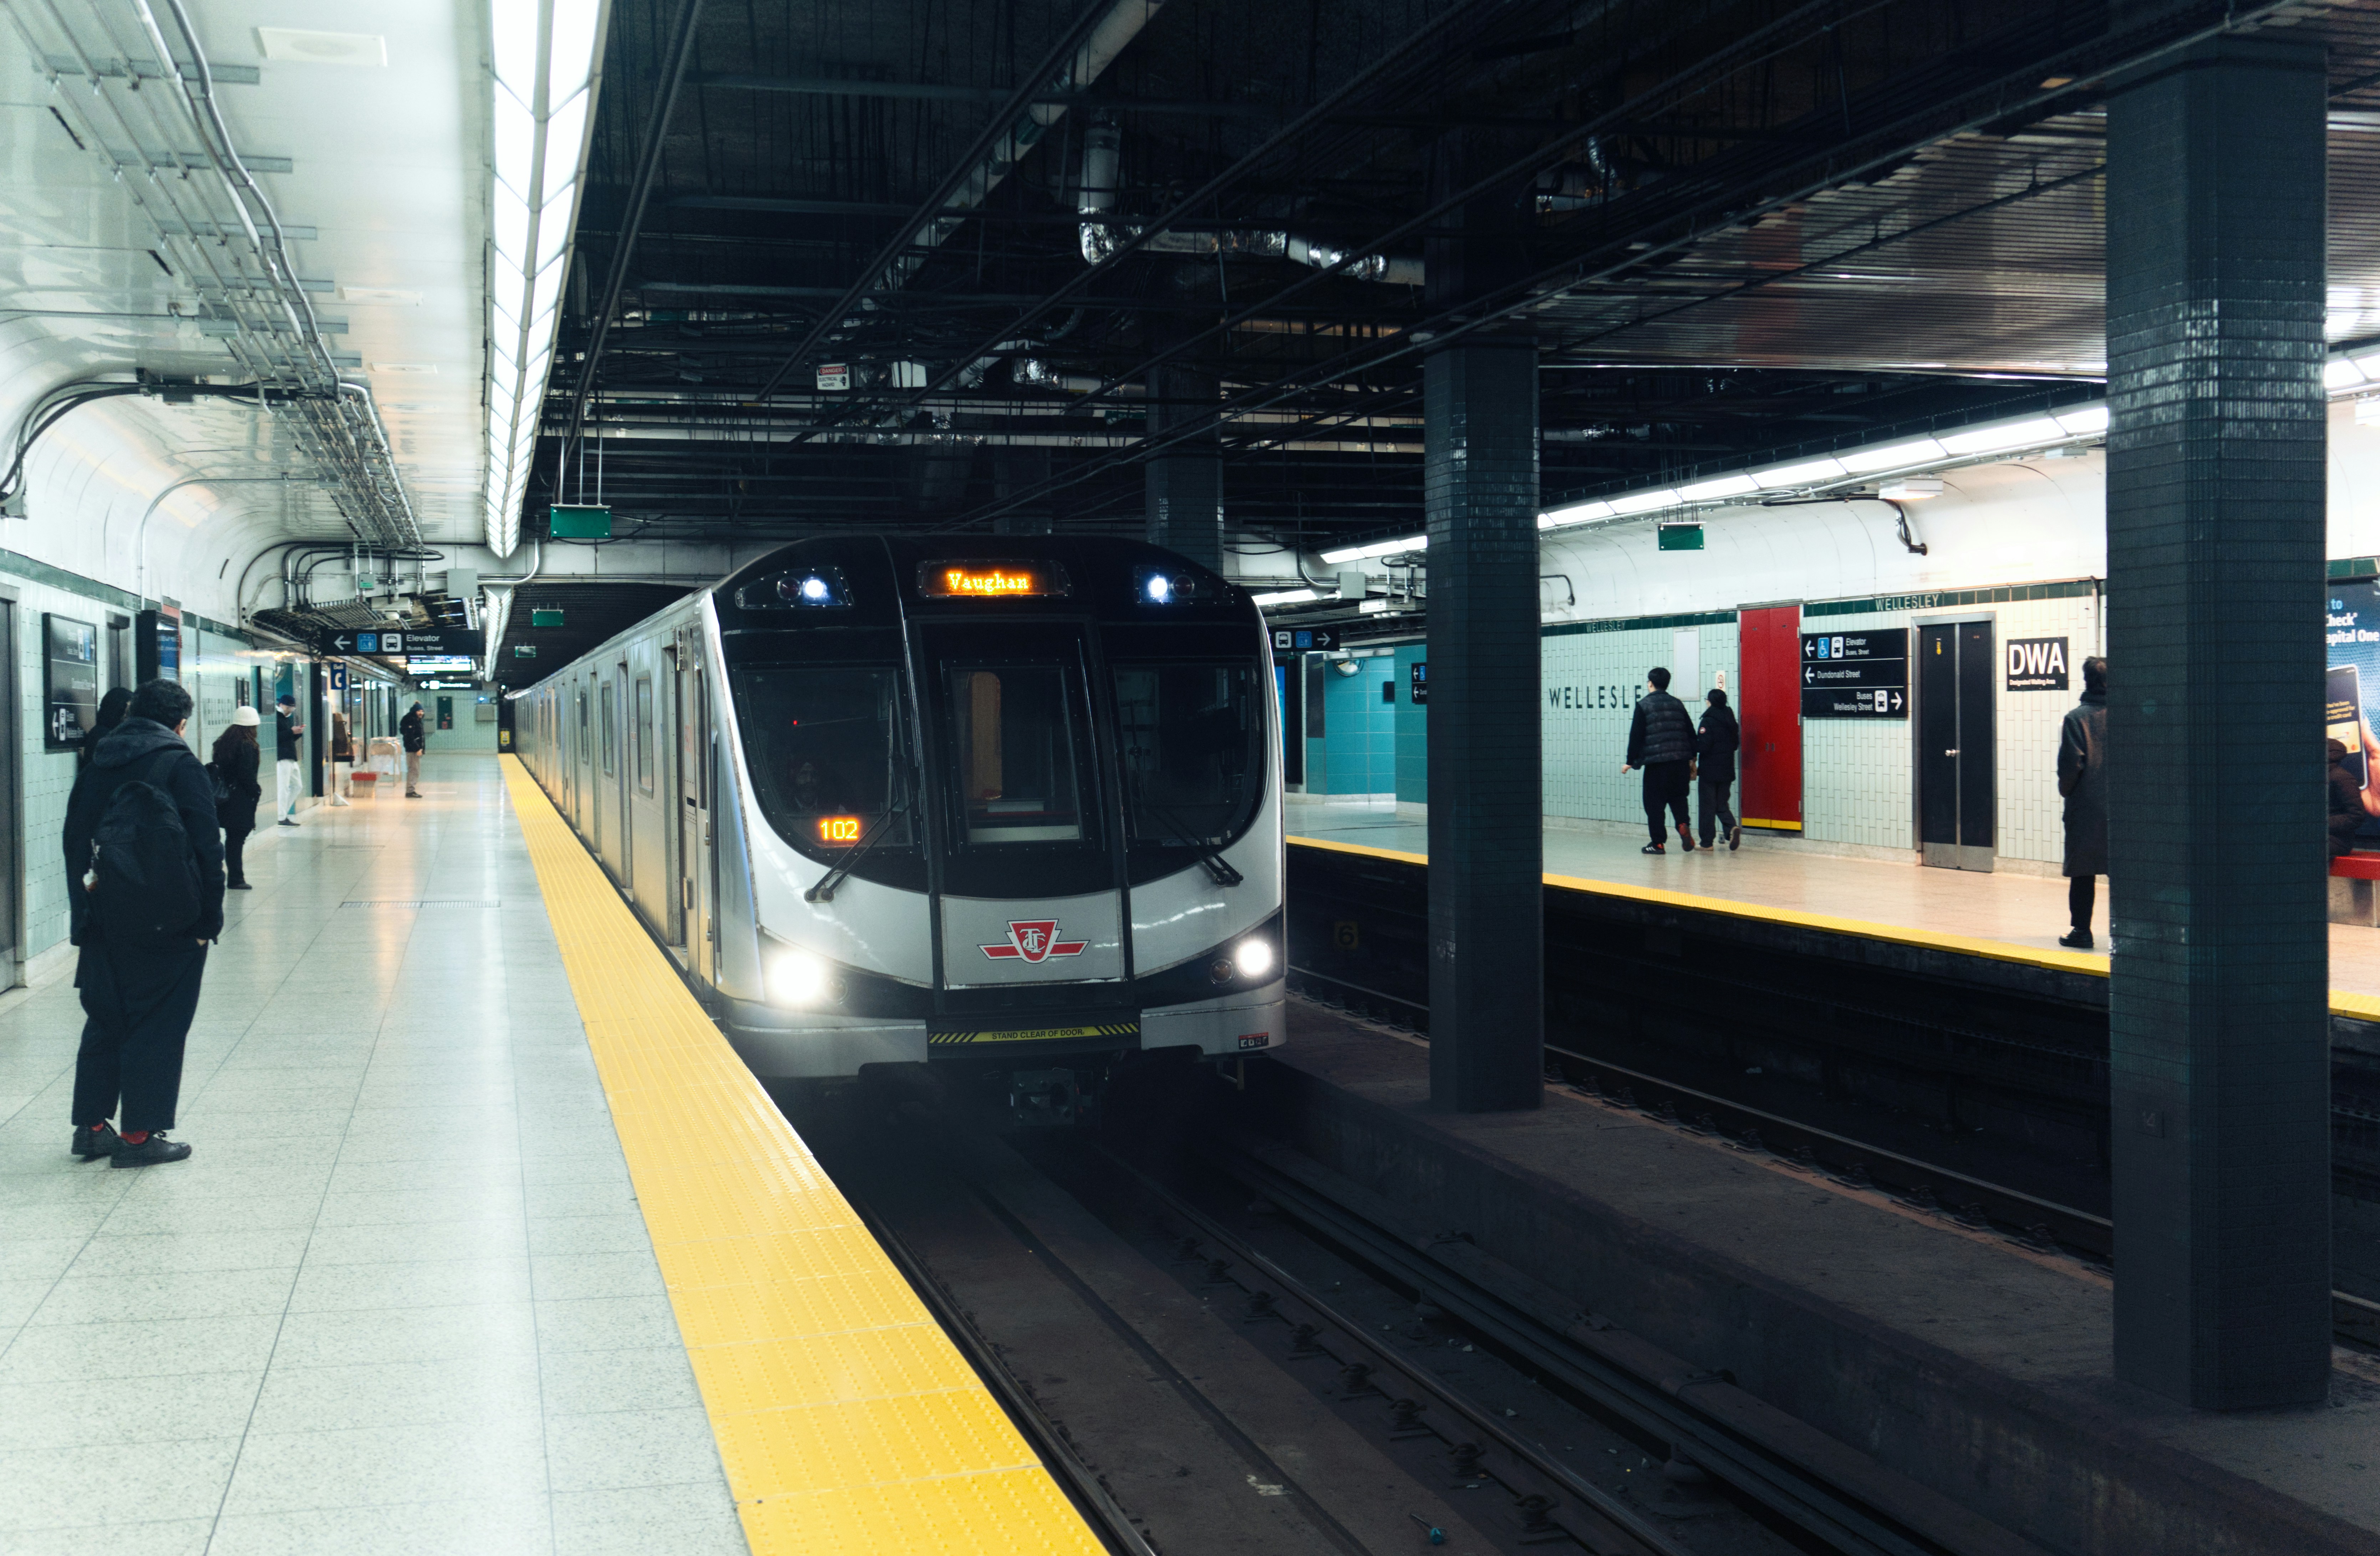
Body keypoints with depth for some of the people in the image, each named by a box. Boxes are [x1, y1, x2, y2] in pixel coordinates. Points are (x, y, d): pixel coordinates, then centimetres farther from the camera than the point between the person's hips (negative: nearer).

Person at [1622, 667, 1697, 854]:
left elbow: (1636, 735, -5)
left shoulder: (1644, 705, -2)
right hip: (1680, 761, 4)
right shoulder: (1677, 704, 12)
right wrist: (1692, 758, 18)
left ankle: (1658, 843, 3)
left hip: (1655, 761, -4)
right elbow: (1691, 732, 12)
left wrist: (1631, 761, 0)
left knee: (1654, 803, 2)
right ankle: (1683, 825, -9)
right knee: (1678, 797, 17)